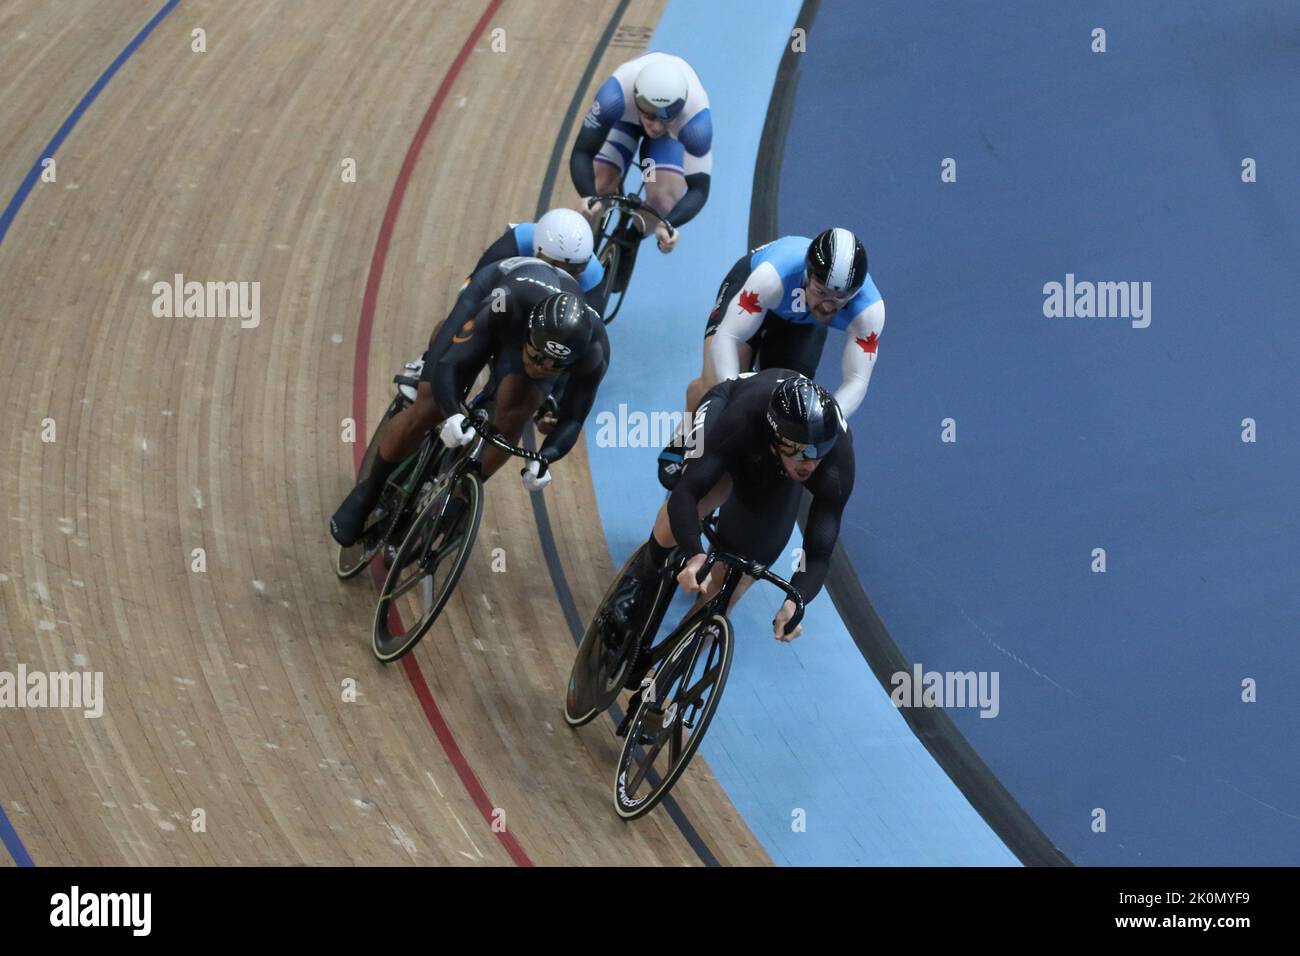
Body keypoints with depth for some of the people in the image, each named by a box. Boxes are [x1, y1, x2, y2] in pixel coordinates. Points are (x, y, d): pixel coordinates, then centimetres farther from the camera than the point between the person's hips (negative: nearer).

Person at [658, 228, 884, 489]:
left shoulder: (869, 308, -39)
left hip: (804, 322, 3)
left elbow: (857, 381, -36)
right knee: (713, 385, -20)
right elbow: (727, 338, -43)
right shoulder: (772, 276, -47)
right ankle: (681, 443, 9)